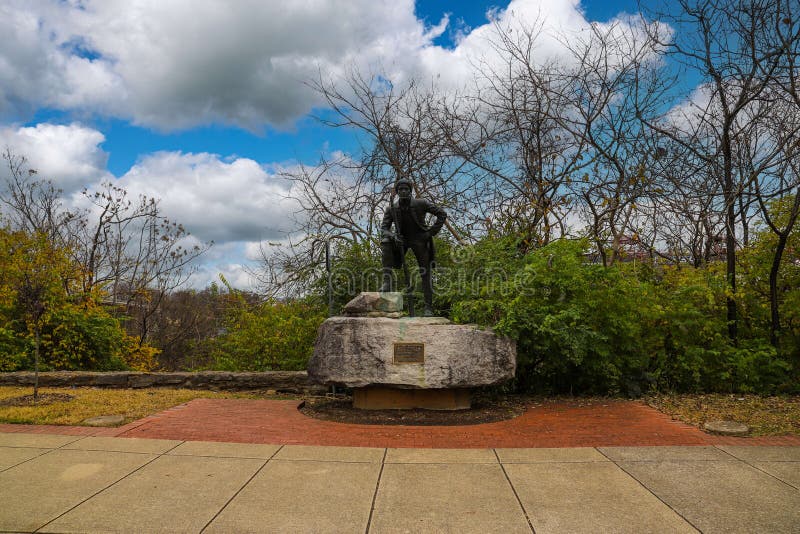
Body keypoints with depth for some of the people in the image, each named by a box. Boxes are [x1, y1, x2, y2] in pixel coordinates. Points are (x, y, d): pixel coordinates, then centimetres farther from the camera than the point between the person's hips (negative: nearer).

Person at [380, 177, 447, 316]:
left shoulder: (421, 203, -15)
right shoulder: (391, 209, -9)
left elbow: (442, 214, -11)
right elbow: (384, 228, -10)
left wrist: (431, 232, -16)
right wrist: (393, 236, -31)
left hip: (420, 239, -2)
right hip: (401, 239, 2)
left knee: (425, 273, -6)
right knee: (385, 242, -29)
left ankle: (428, 307, 0)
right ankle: (387, 281, -29)